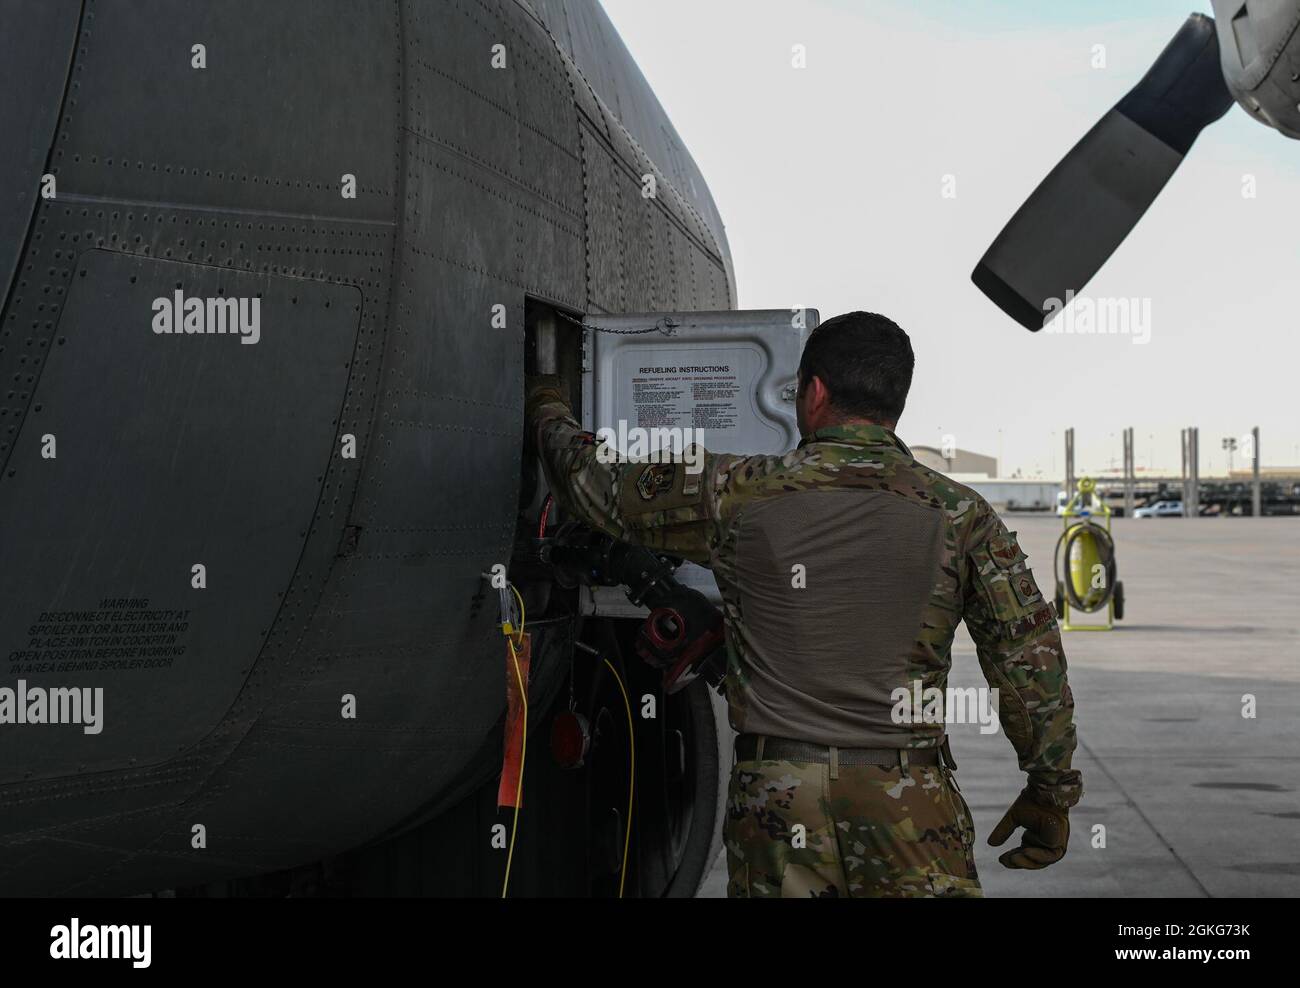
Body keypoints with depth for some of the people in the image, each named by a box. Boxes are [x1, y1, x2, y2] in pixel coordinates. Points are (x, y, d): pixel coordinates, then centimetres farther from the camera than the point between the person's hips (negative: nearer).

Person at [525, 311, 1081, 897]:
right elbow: (1032, 658, 1)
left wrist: (546, 410, 33)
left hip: (776, 798, 0)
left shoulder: (741, 494, -1)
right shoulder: (959, 513, 1)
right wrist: (1051, 792, 12)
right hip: (909, 801, 0)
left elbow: (595, 486, 12)